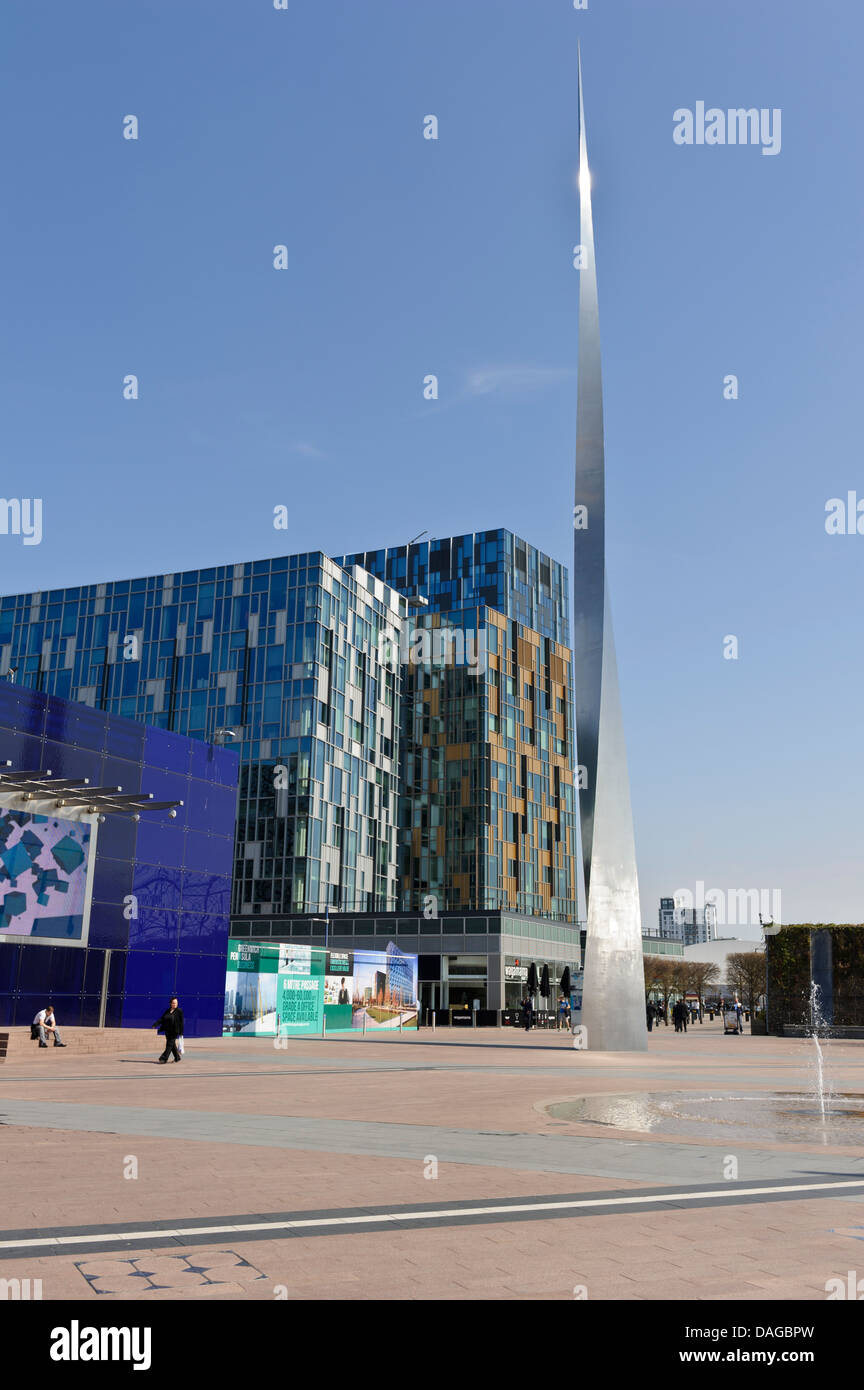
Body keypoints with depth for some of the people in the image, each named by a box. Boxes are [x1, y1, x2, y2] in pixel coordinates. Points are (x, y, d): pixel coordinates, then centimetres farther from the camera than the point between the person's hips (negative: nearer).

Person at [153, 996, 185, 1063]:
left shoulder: (179, 1011, -6)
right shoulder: (167, 1011, 10)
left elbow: (181, 1022, -7)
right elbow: (162, 1019, 7)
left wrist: (181, 1032, -10)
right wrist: (155, 1025, -8)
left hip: (174, 1031, -6)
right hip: (168, 1031, 6)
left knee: (169, 1045, -8)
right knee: (172, 1045, 13)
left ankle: (164, 1058, -8)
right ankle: (177, 1058, 27)